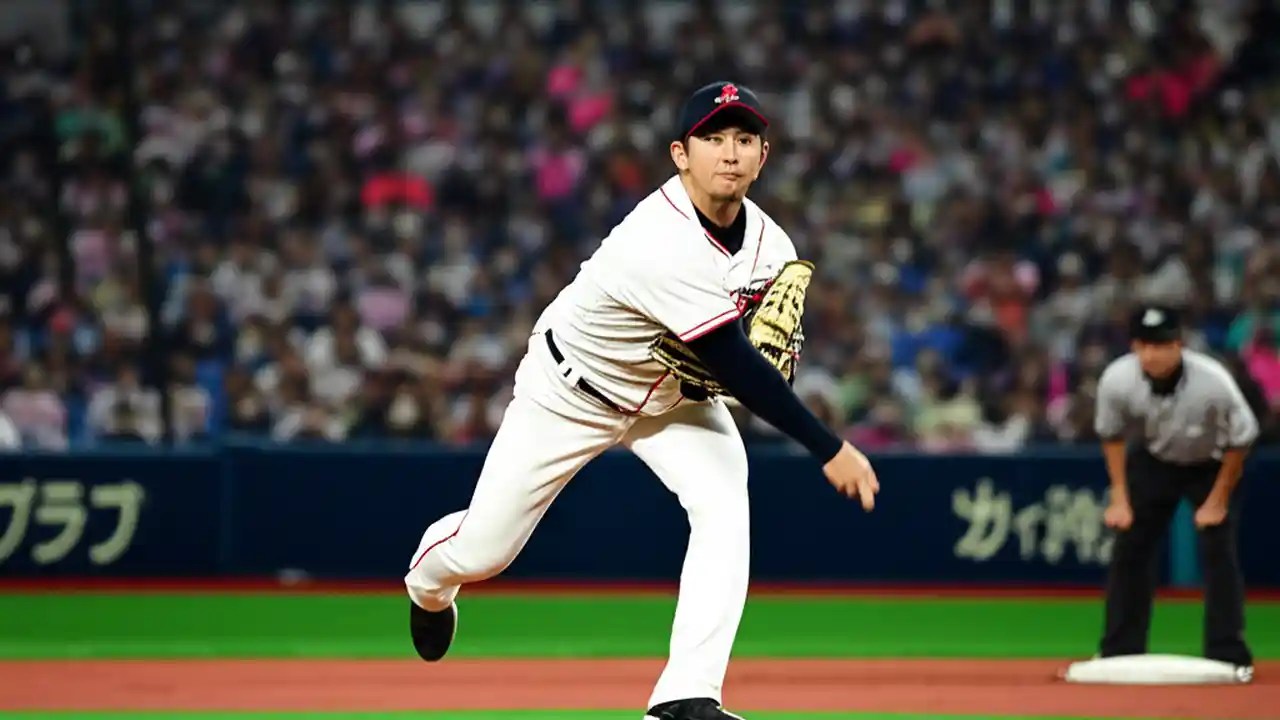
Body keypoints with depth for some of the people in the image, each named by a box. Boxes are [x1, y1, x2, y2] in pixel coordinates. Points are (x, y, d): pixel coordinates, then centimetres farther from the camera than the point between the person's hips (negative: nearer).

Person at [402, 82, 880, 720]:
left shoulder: (767, 239, -14)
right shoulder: (661, 243, -38)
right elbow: (734, 364, -38)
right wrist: (830, 450, -37)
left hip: (670, 396, 5)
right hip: (570, 394, -5)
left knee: (723, 505, -23)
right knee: (480, 552, 3)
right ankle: (429, 582, 43)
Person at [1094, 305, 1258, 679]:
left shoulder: (1213, 382, -36)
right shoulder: (1117, 380, -28)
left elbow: (1240, 440, -19)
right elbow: (1111, 435, -7)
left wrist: (1218, 501, -14)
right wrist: (1119, 498, -8)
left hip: (1212, 465, -3)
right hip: (1153, 462, 3)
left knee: (1218, 551, -12)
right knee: (1129, 548, 0)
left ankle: (1229, 657, -4)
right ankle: (1119, 654, 10)